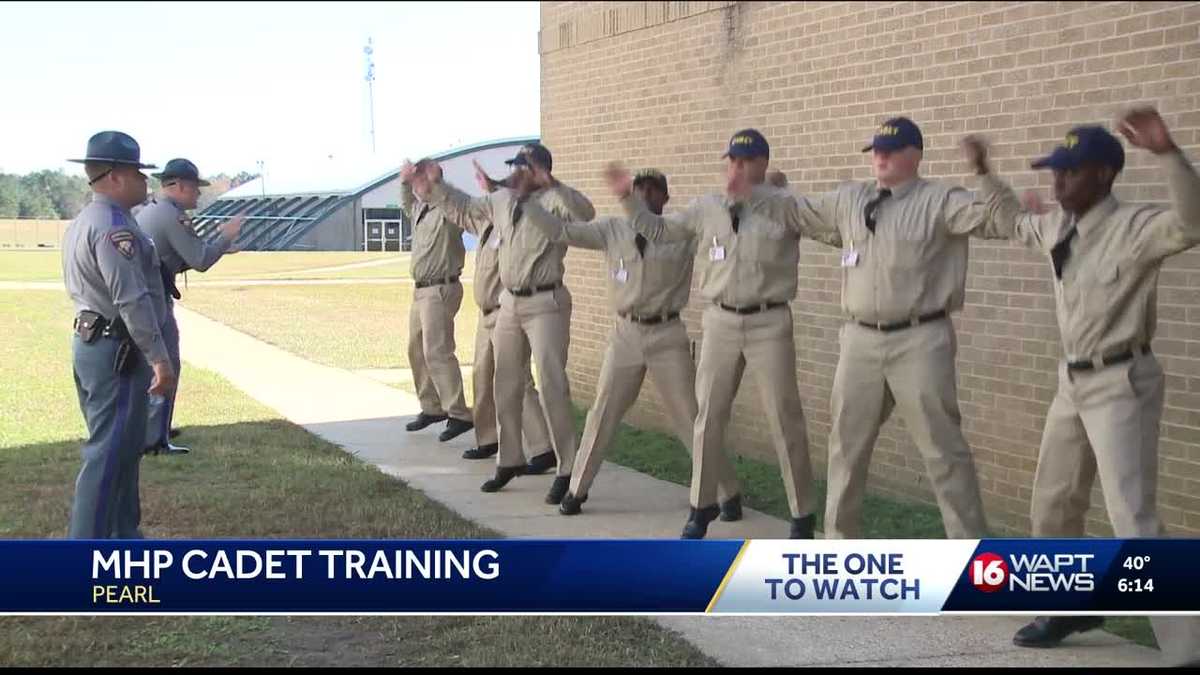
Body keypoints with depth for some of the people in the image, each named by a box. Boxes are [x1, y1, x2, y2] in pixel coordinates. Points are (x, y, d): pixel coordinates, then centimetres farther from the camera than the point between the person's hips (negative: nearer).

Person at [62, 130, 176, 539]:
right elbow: (132, 300, -22)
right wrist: (159, 358, -21)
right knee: (109, 452, -6)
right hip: (117, 351, -10)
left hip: (90, 343, 10)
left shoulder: (81, 223, 15)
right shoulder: (113, 226, -17)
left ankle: (122, 534, 28)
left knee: (122, 448, 18)